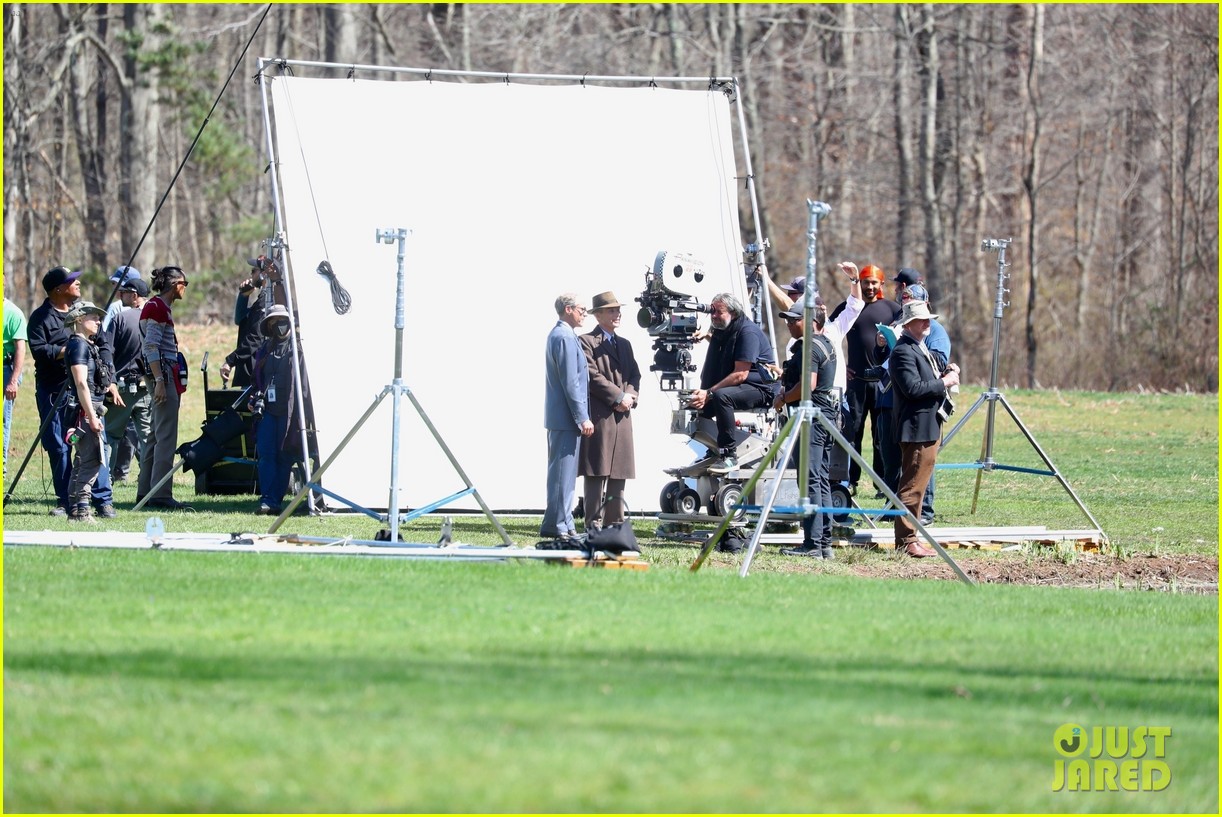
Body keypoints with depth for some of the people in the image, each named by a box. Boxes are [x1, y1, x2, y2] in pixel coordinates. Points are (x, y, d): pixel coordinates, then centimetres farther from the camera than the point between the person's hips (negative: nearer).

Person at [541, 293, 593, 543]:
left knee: (563, 472, 14)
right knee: (563, 472, -7)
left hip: (558, 418, 11)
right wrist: (582, 418, -19)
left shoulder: (559, 334, 16)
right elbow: (570, 382, -20)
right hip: (567, 418, -11)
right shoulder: (565, 338, -16)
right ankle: (559, 526, -6)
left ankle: (561, 525, 19)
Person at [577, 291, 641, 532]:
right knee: (597, 474, -10)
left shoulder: (624, 344, 23)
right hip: (599, 417, -7)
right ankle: (593, 525, -11)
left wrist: (630, 396, -4)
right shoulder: (587, 342, -2)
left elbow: (635, 375, 16)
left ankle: (614, 523, 10)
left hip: (621, 417, 7)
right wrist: (619, 397, -14)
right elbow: (592, 376, -12)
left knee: (618, 474, 7)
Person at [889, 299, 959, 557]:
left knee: (917, 485, 13)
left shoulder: (920, 349, 18)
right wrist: (945, 382, -16)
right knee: (912, 485, -8)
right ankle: (906, 540, -7)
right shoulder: (903, 351, -15)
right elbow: (913, 388, -24)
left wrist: (947, 372, 6)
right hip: (917, 428, -11)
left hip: (928, 427, 11)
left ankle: (908, 538, 18)